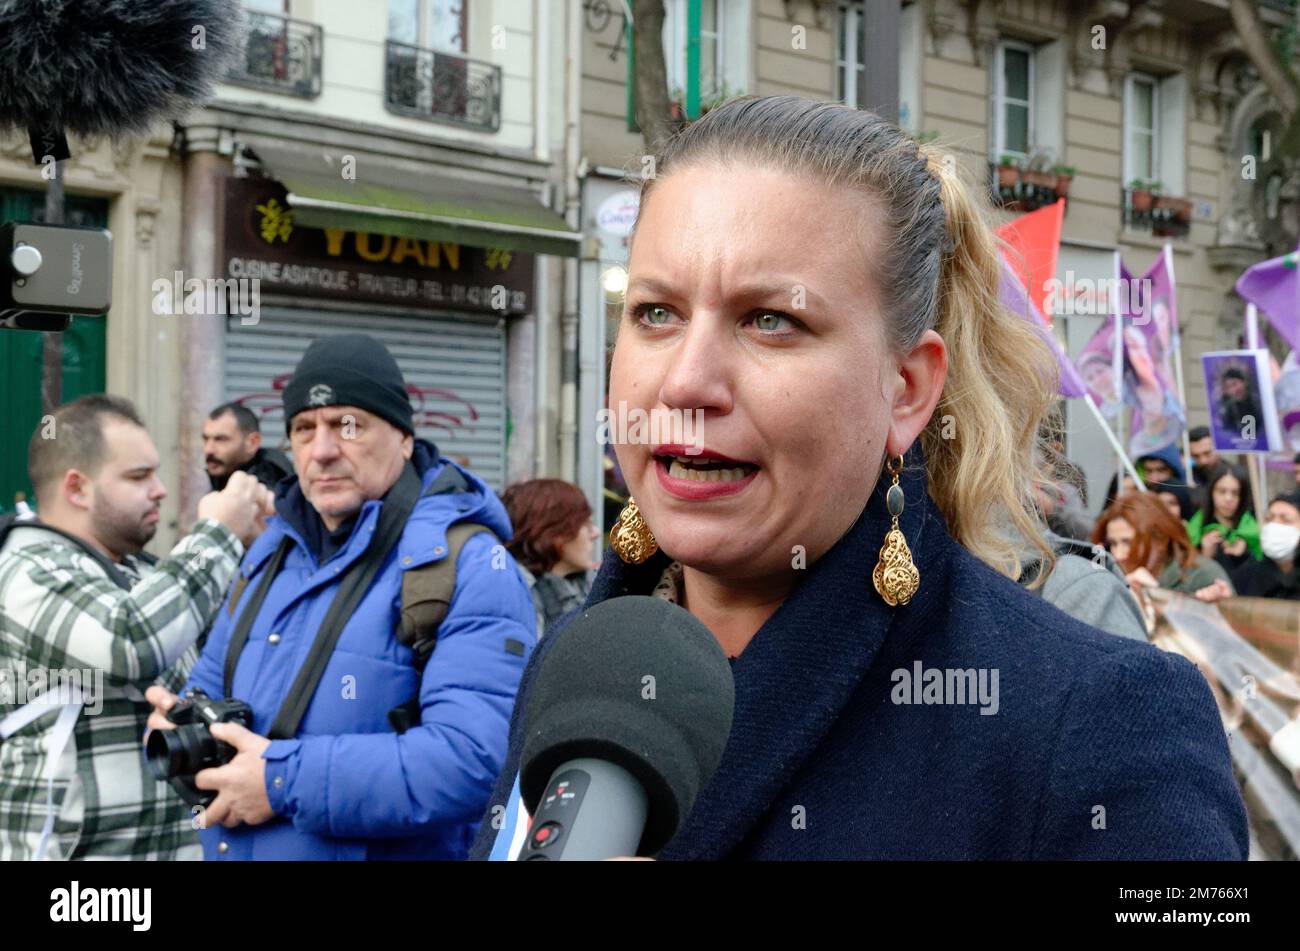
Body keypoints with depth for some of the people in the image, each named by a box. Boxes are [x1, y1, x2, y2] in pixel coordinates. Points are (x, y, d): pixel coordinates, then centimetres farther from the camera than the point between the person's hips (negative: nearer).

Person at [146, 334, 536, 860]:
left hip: (385, 847, -7)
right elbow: (212, 682, 19)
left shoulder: (468, 566, -18)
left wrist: (287, 780, -28)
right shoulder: (272, 551, 8)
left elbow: (476, 757, -30)